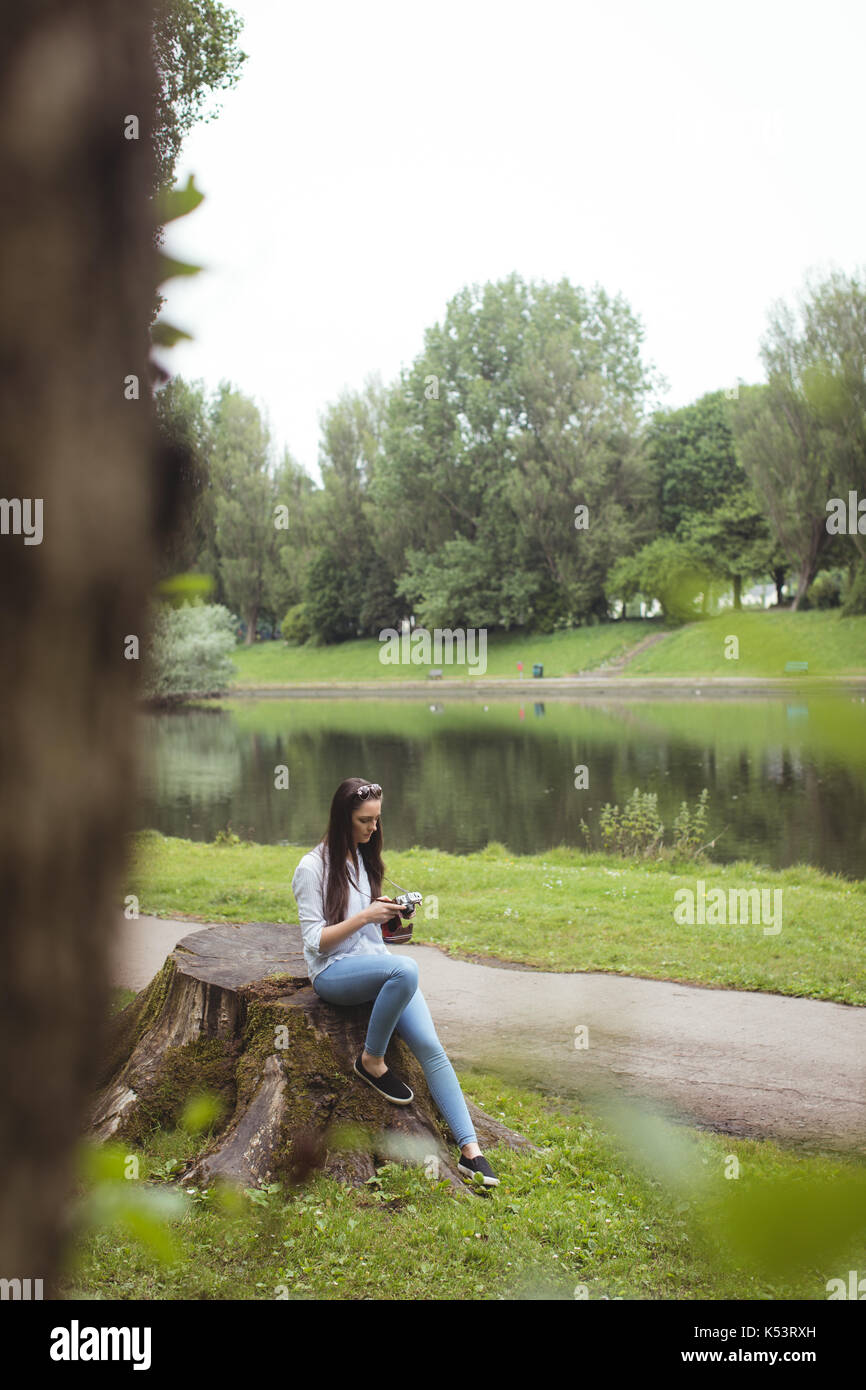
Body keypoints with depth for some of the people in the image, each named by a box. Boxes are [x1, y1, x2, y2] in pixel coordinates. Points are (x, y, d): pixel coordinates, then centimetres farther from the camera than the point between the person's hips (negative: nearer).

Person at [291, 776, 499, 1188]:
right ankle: (371, 1061, -15)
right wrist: (366, 916, -19)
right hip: (332, 972, -6)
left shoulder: (363, 856, 14)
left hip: (376, 962, 6)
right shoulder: (312, 868, -8)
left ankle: (470, 1149, -19)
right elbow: (315, 941, -11)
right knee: (405, 969, -37)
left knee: (429, 1045, -16)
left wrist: (388, 910, 3)